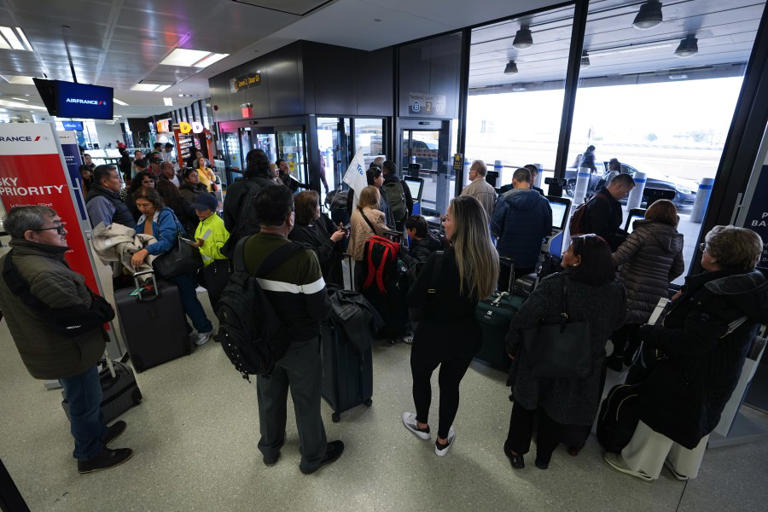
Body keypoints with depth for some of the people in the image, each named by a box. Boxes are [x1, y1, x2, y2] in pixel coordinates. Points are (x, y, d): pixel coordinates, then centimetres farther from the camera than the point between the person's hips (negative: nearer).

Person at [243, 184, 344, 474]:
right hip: (299, 342, -5)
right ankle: (313, 457, 41)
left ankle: (269, 448, 52)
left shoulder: (242, 249, -13)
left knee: (269, 395, 27)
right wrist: (326, 306, -1)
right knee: (306, 401, 17)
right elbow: (320, 309, -23)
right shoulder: (302, 257, -31)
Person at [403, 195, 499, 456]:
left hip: (433, 334, -4)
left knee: (421, 377, 26)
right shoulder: (488, 259, -12)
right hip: (466, 336, 4)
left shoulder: (439, 261, -29)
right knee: (450, 385, 25)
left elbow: (413, 300, -18)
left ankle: (421, 425, 51)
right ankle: (443, 440, 45)